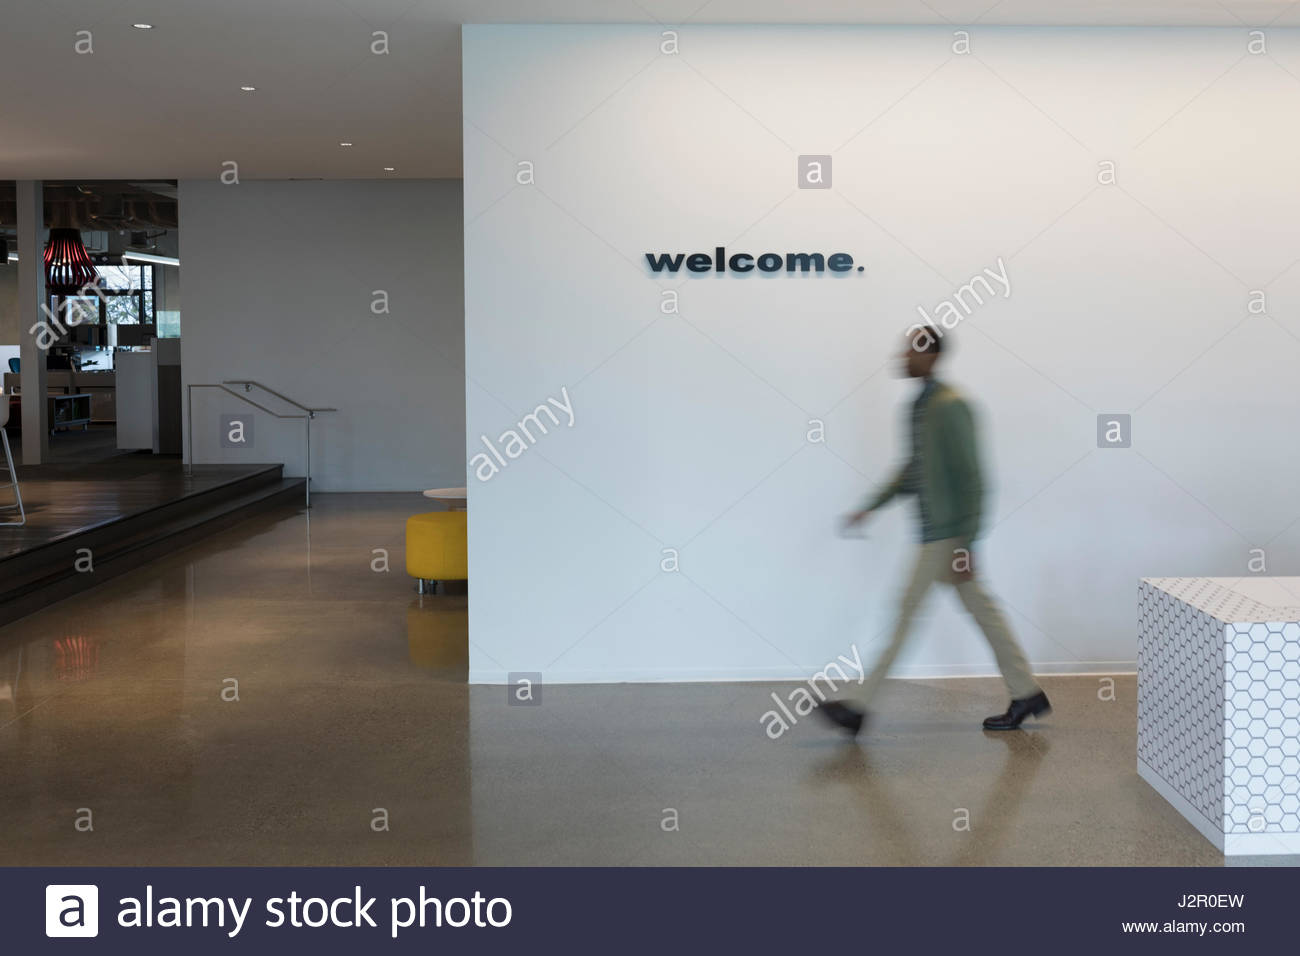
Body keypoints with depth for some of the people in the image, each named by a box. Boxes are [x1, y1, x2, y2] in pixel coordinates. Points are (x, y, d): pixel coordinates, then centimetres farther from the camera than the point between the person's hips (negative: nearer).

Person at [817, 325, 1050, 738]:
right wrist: (872, 506, 19)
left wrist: (963, 547, -21)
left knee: (906, 611, -4)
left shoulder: (949, 408, -18)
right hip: (936, 533, 9)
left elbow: (970, 479, -20)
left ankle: (859, 709, 3)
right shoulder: (920, 405, 12)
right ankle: (1027, 694, 22)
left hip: (946, 534, -9)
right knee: (982, 609, 13)